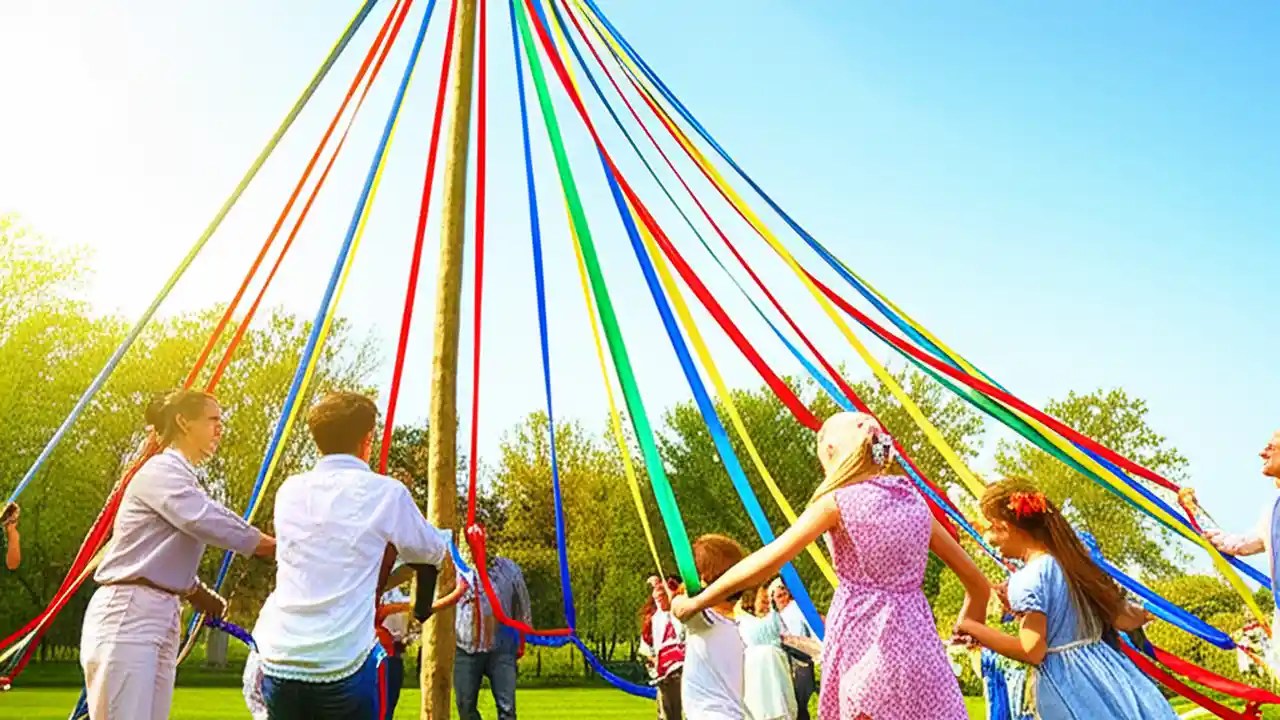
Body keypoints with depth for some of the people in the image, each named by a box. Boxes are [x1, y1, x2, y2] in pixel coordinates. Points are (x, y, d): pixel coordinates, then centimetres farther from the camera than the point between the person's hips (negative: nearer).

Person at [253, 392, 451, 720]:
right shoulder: (385, 492, -6)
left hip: (279, 662, 4)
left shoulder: (290, 491, 5)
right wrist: (444, 541, 33)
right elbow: (430, 552, 9)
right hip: (344, 665, -4)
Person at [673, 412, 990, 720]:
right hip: (917, 642, 5)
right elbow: (978, 583, 12)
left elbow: (767, 561, -10)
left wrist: (696, 602, -2)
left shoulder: (837, 501, -7)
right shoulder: (915, 502, 8)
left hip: (867, 642, -5)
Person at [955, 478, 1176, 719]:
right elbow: (1123, 619, 12)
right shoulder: (1073, 561, 8)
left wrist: (973, 628, -11)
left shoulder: (1026, 579, -17)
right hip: (1105, 673, 8)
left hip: (1066, 686, -8)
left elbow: (1032, 651, -21)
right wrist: (1139, 615, 36)